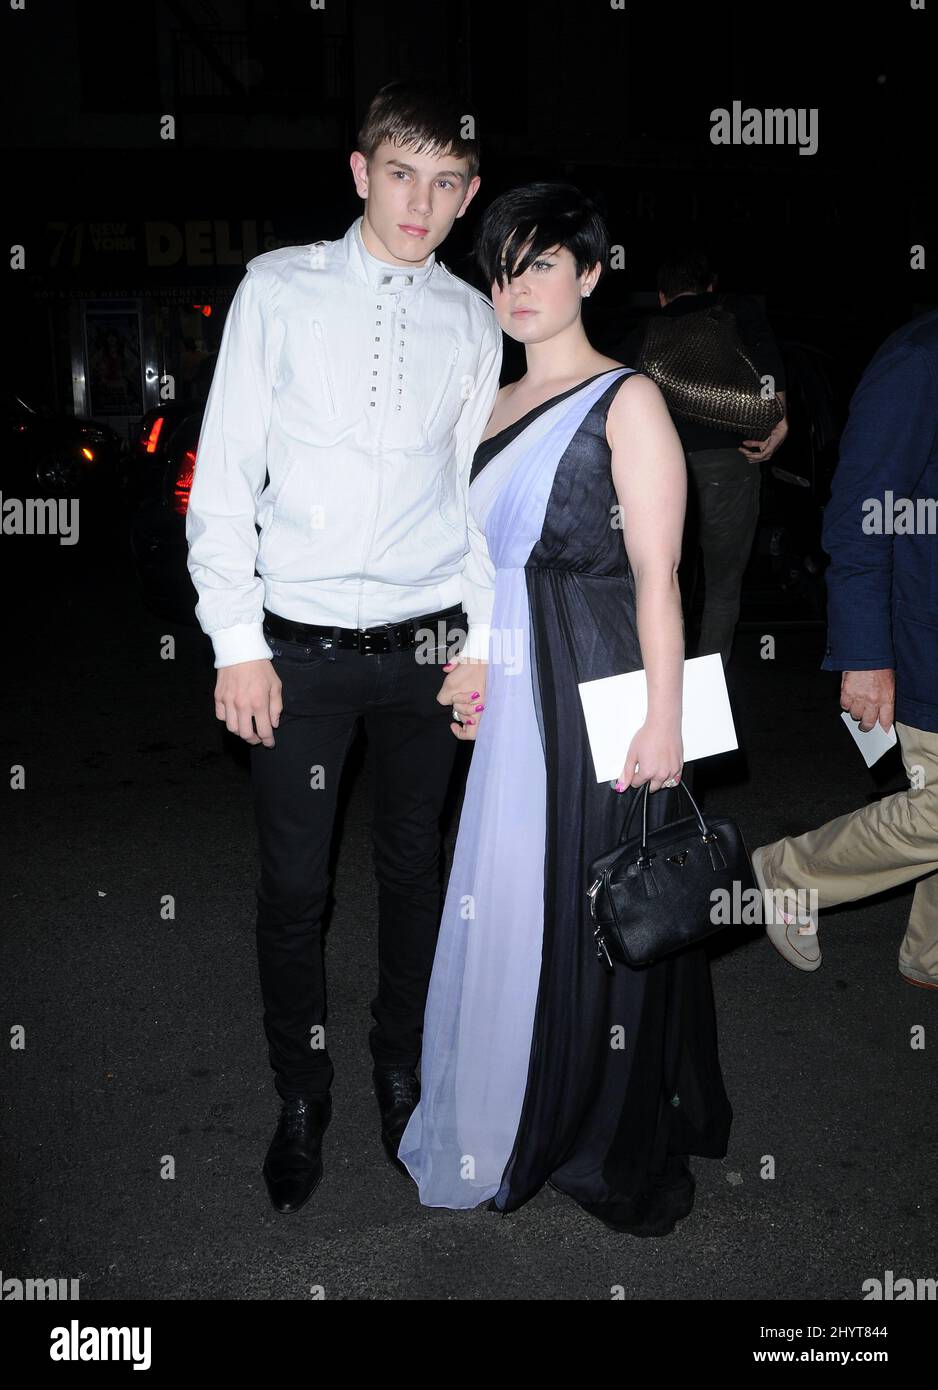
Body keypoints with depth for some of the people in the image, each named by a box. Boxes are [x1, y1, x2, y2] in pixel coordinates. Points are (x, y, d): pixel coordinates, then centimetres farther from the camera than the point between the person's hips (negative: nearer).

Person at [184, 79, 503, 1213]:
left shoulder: (473, 320, 7)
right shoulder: (277, 289, 0)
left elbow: (481, 492, 9)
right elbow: (223, 476, -2)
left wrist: (482, 642, 2)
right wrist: (237, 641, -8)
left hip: (425, 642, 2)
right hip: (298, 642, -2)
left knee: (413, 870, 13)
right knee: (293, 886, 5)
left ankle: (402, 1069, 36)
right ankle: (300, 1100, 27)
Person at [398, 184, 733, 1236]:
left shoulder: (627, 401, -7)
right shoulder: (496, 408, 14)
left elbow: (656, 577, -13)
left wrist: (662, 720, -17)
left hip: (594, 693, -7)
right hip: (506, 697, 7)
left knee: (596, 907, 4)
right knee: (506, 906, 14)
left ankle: (625, 1151, 25)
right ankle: (520, 1129, 34)